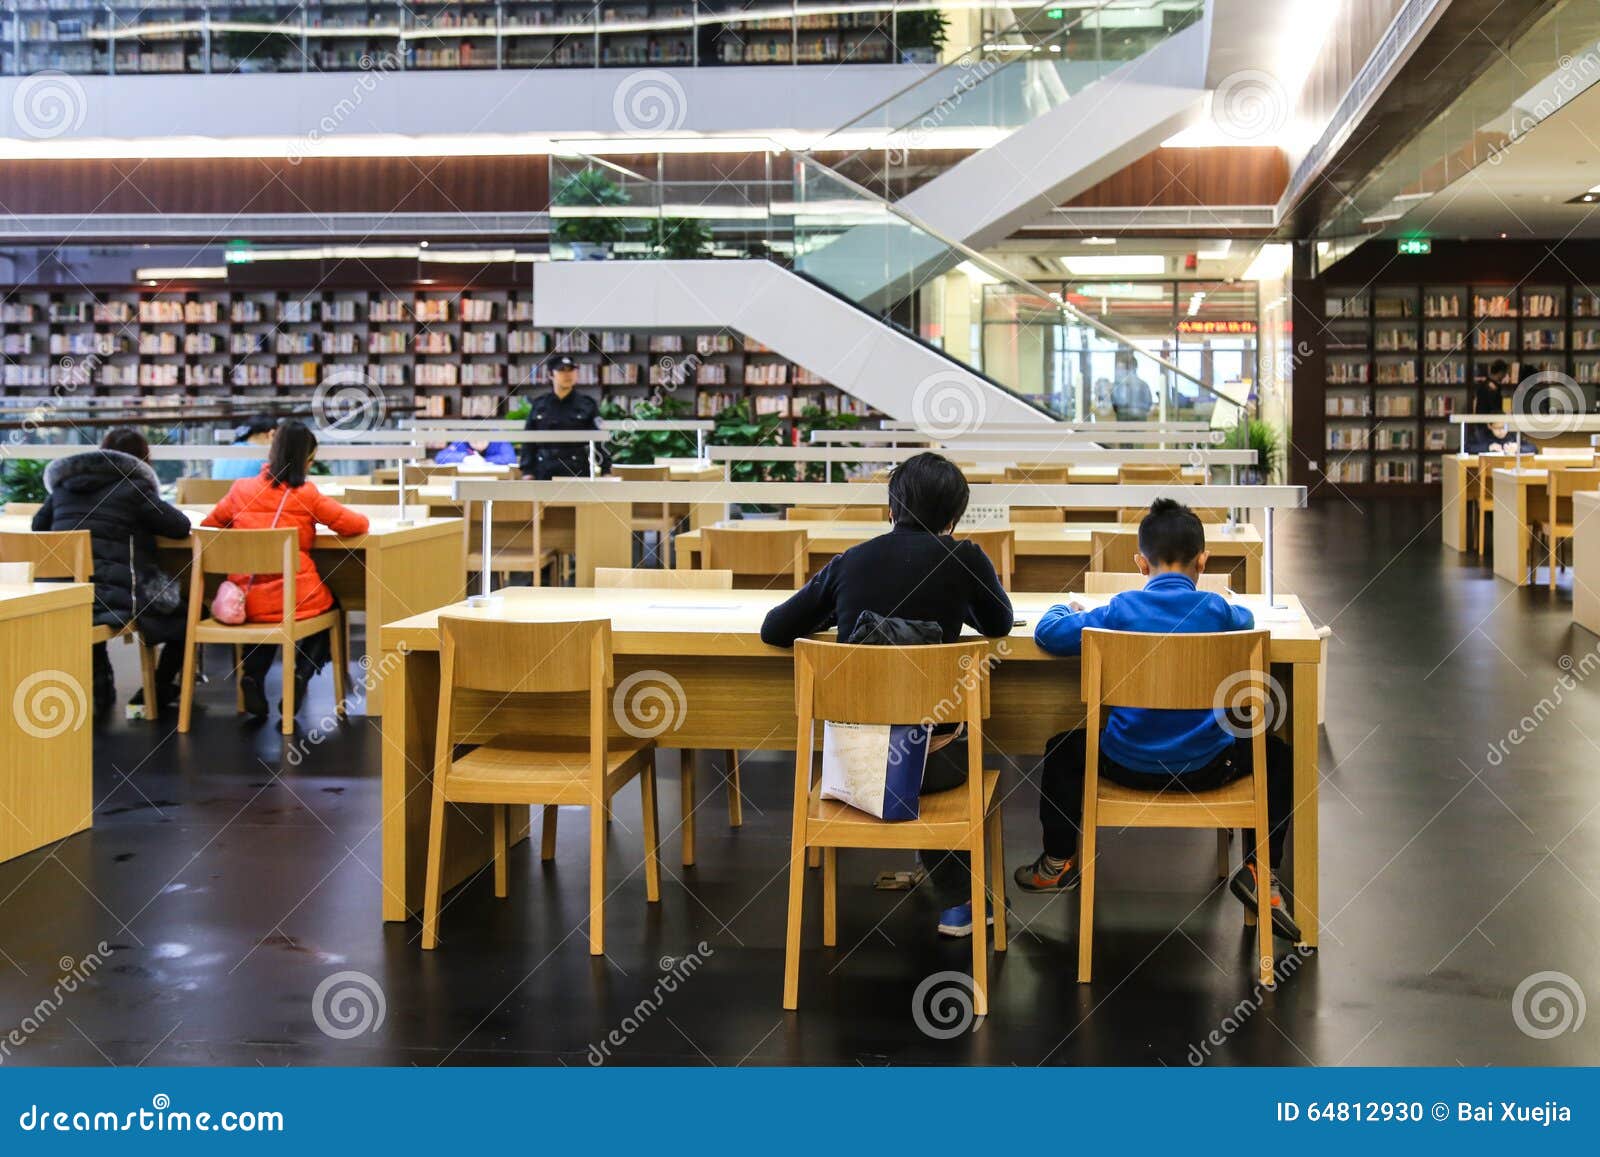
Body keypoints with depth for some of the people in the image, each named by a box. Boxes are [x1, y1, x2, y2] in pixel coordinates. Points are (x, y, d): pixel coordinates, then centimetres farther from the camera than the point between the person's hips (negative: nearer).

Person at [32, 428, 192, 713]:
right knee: (186, 612, 16)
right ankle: (156, 692, 22)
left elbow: (38, 525, 26)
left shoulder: (64, 484, 13)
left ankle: (99, 687, 33)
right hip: (117, 597, -5)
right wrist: (143, 522, 14)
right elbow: (181, 526, -6)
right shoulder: (132, 487, -4)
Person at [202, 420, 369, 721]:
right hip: (295, 600, -3)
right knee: (330, 607, 31)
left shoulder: (241, 489, 4)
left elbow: (208, 525, 17)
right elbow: (357, 524, -4)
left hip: (247, 602, 3)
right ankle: (302, 674, 8)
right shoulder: (306, 494, -5)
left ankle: (252, 674, 14)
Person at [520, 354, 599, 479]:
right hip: (545, 473, 2)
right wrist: (527, 471, 0)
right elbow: (529, 441, 8)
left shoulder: (586, 405, 3)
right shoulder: (539, 406, 8)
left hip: (577, 473, -2)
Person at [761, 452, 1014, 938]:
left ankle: (954, 897, 46)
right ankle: (956, 902, 41)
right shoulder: (964, 560, -6)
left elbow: (773, 630, 5)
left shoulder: (848, 562, 0)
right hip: (928, 760, -3)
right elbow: (999, 625, 13)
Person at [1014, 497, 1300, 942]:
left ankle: (1058, 862, 35)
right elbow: (1247, 620, 20)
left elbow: (1047, 634, -4)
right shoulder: (1216, 609, -5)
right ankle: (1259, 869, 12)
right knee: (1277, 755, 25)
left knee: (1063, 750, 29)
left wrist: (1066, 610, 18)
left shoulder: (1121, 609, -9)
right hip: (1205, 766, 0)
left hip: (1128, 765, 0)